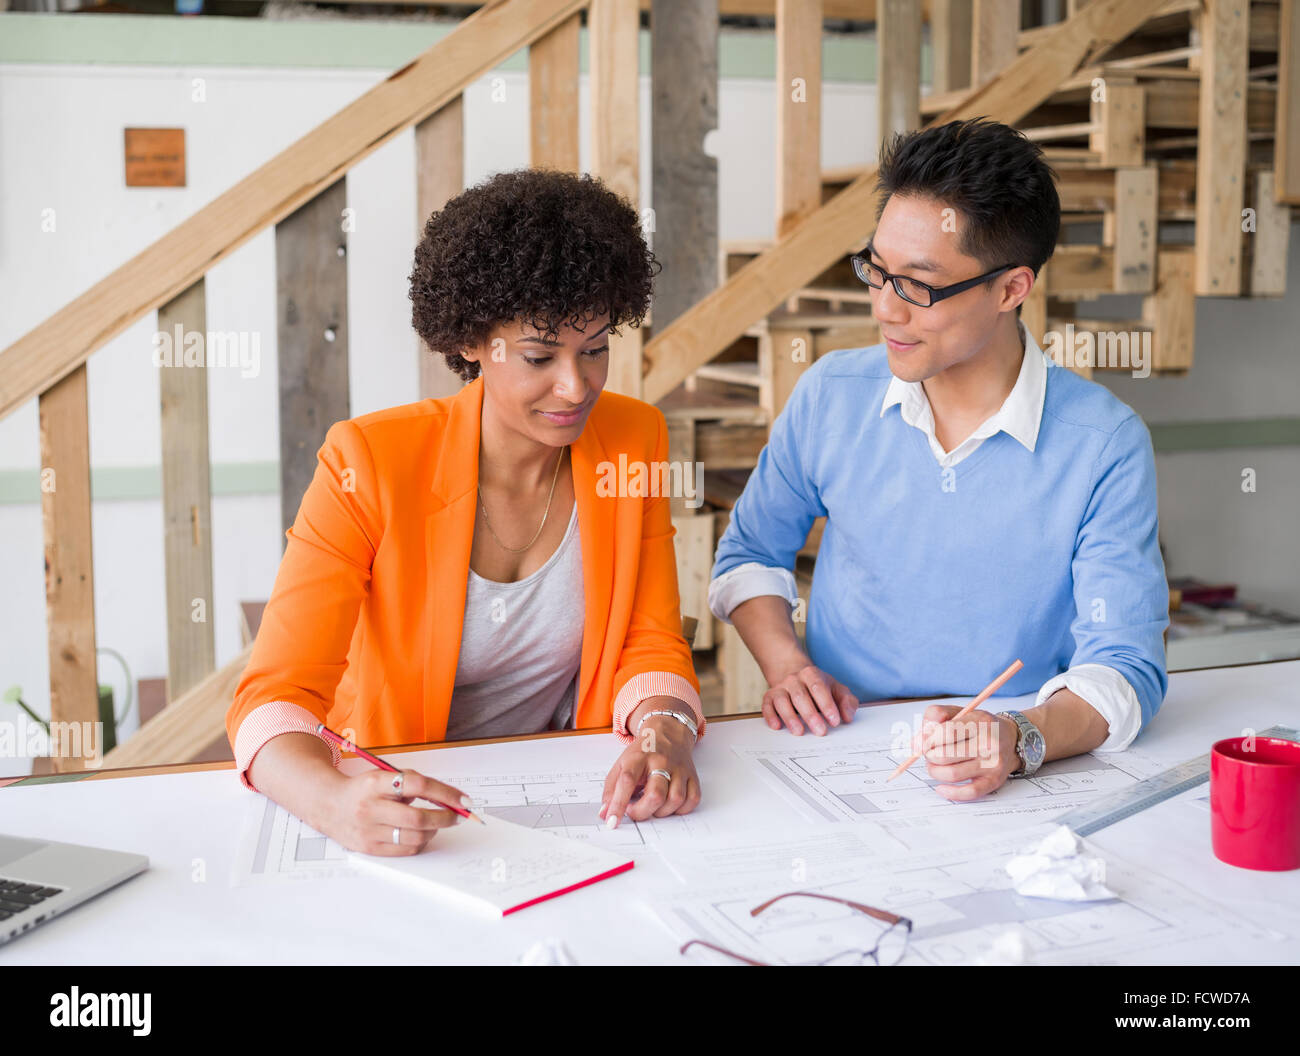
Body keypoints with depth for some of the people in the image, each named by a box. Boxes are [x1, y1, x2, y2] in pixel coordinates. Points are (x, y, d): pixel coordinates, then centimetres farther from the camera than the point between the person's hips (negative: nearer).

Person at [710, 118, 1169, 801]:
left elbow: (1124, 664, -10)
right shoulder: (830, 394, 1)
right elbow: (750, 551, 15)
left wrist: (1021, 741, -30)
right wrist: (785, 664, -4)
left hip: (1013, 788, 0)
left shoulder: (1105, 446, -8)